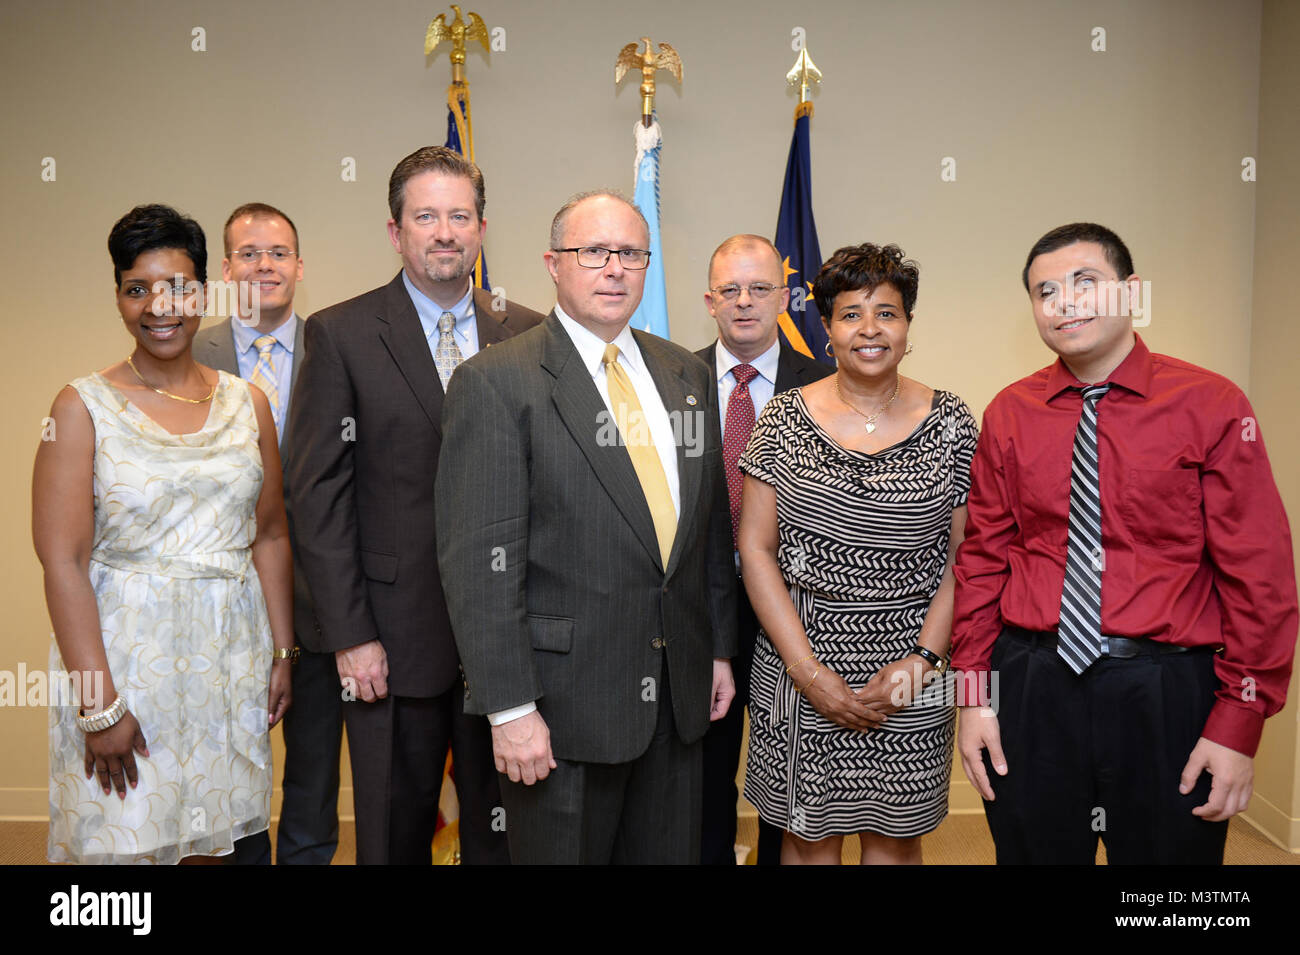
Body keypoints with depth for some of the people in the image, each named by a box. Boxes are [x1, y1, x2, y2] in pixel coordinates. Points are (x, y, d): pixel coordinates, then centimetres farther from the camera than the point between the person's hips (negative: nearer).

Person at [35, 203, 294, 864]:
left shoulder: (246, 403, 6)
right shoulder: (84, 407, -5)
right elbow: (63, 561, -11)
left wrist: (282, 651, 6)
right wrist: (99, 704, -15)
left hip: (229, 655, 3)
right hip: (124, 648, -3)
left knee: (206, 838, 13)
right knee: (124, 838, 7)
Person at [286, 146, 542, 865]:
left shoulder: (527, 334, 5)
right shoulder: (339, 334, -2)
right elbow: (317, 495, -5)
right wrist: (349, 635, -10)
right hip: (394, 637, -2)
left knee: (503, 829, 15)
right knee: (395, 833, 15)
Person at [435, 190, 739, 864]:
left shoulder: (688, 376, 10)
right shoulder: (494, 383, -10)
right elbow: (479, 558, -14)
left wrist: (720, 649, 12)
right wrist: (510, 707, -16)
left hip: (679, 694, 6)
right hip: (563, 703, -5)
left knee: (672, 852, 18)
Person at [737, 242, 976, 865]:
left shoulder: (951, 423, -1)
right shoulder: (786, 418, -3)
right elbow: (755, 549, -4)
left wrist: (921, 660, -10)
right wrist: (809, 670, -10)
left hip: (911, 675, 1)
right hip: (800, 666, 0)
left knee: (895, 837, 13)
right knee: (810, 836, 11)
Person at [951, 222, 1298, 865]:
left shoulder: (1211, 407, -5)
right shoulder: (1009, 414, 2)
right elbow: (982, 558, 4)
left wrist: (1239, 724, -8)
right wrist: (974, 696, 1)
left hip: (1165, 696, -1)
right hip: (1032, 687, 2)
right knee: (1033, 848, 16)